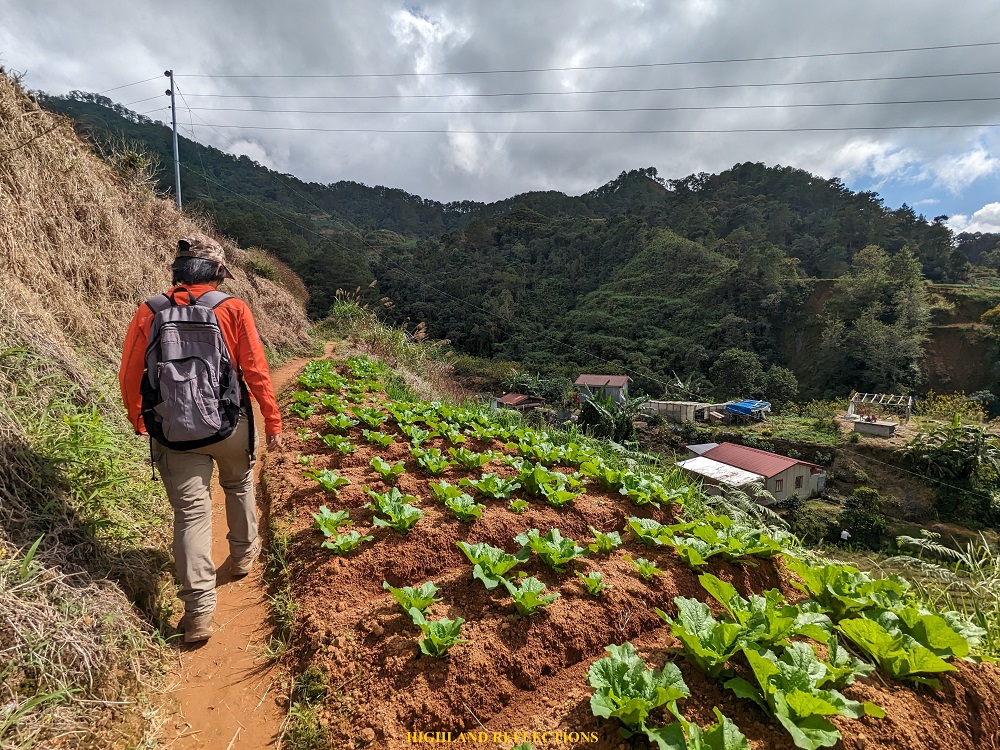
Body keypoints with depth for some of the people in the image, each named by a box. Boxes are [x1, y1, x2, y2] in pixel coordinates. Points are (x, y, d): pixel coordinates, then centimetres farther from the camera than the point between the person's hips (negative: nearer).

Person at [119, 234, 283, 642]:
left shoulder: (149, 313, -2)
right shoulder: (234, 309, -9)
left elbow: (129, 375, 2)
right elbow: (256, 371, -10)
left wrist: (138, 421, 18)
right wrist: (273, 421, -1)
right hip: (229, 425, -1)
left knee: (191, 512, 6)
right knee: (239, 485, 26)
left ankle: (199, 611, 6)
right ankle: (243, 554, 44)